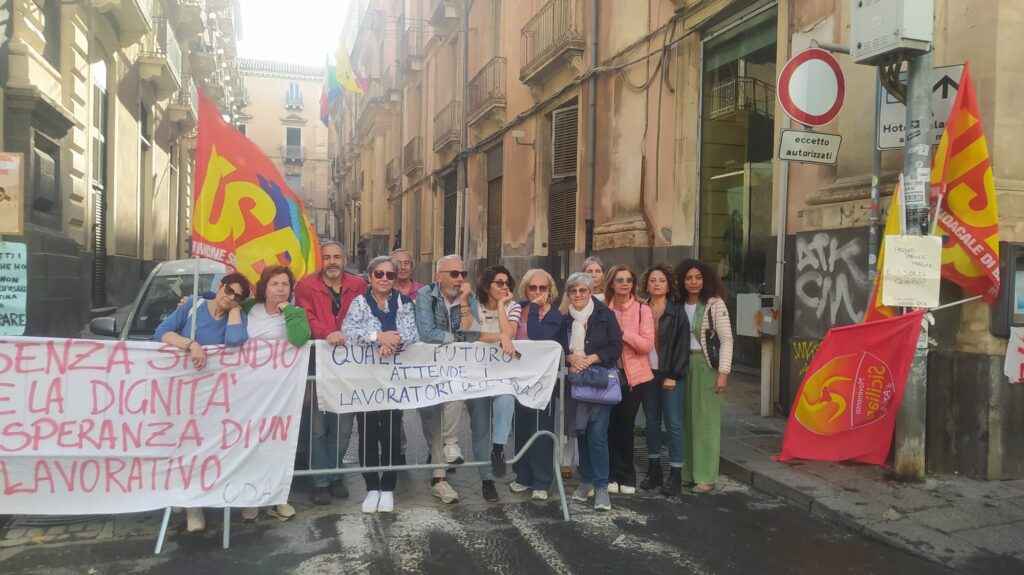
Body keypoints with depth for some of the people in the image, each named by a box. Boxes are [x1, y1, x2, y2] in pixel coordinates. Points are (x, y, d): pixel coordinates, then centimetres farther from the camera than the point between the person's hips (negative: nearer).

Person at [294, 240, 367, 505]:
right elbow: (305, 316, -10)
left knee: (343, 426, 8)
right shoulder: (307, 285, 2)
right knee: (318, 426, 0)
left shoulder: (358, 285, 9)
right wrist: (327, 334, -27)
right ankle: (322, 481, 10)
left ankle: (334, 474, 24)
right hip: (317, 361, -2)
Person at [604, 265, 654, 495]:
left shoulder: (643, 310, -3)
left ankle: (626, 477, 20)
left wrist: (622, 333, -17)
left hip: (635, 376, -1)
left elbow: (647, 344, -10)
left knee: (625, 425, 6)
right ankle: (614, 476, 17)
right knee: (611, 424, 4)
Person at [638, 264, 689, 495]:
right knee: (652, 422, 11)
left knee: (673, 423, -3)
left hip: (670, 375, -3)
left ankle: (675, 474, 4)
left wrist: (673, 375, -11)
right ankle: (654, 470, 21)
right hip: (647, 373, 4)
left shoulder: (677, 312, -1)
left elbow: (682, 345, -5)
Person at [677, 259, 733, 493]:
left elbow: (726, 339, -7)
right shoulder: (679, 305, 10)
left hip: (706, 365, -5)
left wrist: (723, 372, -12)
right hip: (683, 364, 5)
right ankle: (688, 472, 16)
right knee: (686, 419, 7)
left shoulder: (715, 304, -5)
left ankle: (706, 477, 5)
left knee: (706, 419, -2)